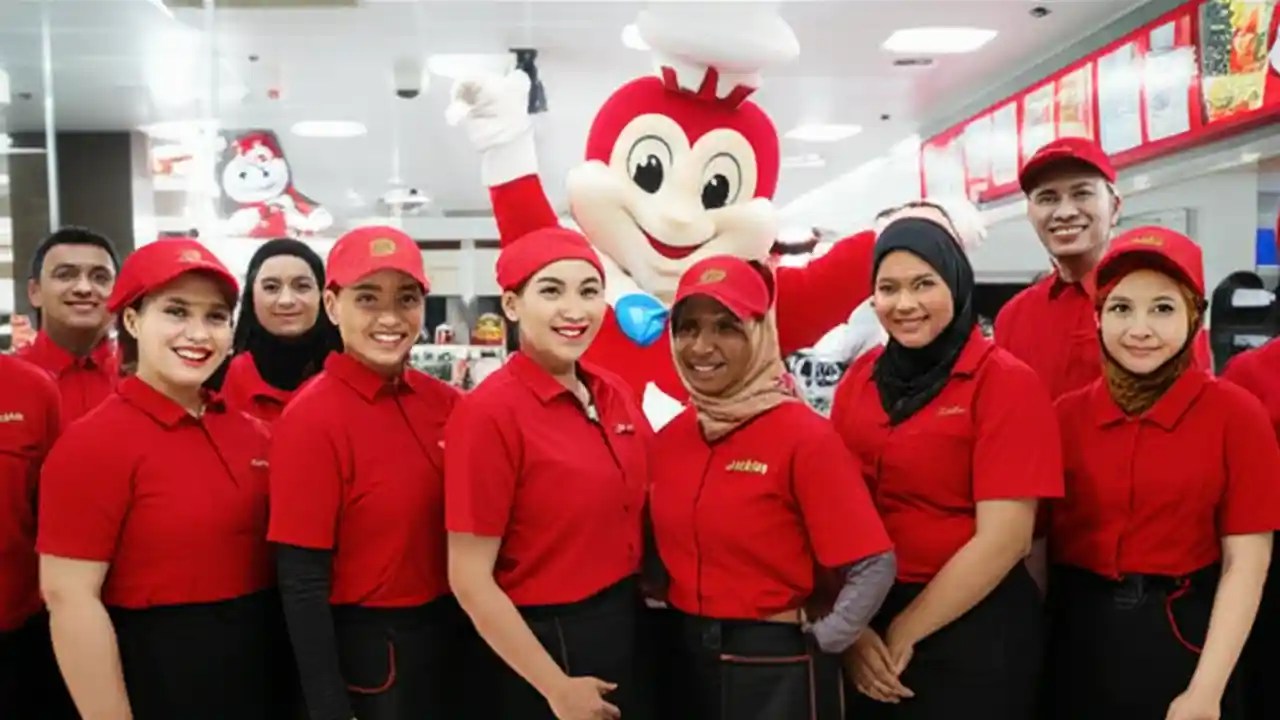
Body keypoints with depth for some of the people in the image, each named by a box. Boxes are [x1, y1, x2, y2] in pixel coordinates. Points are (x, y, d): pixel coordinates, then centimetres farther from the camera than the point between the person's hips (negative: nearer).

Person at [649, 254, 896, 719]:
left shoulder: (805, 437, -15)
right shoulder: (668, 440, 1)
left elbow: (872, 565, -15)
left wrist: (818, 641, -13)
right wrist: (686, 627, 3)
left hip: (779, 667, -5)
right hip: (689, 659, 5)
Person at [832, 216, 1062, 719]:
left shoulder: (1005, 382, -11)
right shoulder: (860, 378, 3)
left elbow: (1003, 539, -16)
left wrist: (905, 631, -11)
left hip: (974, 629, -4)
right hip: (863, 623, 5)